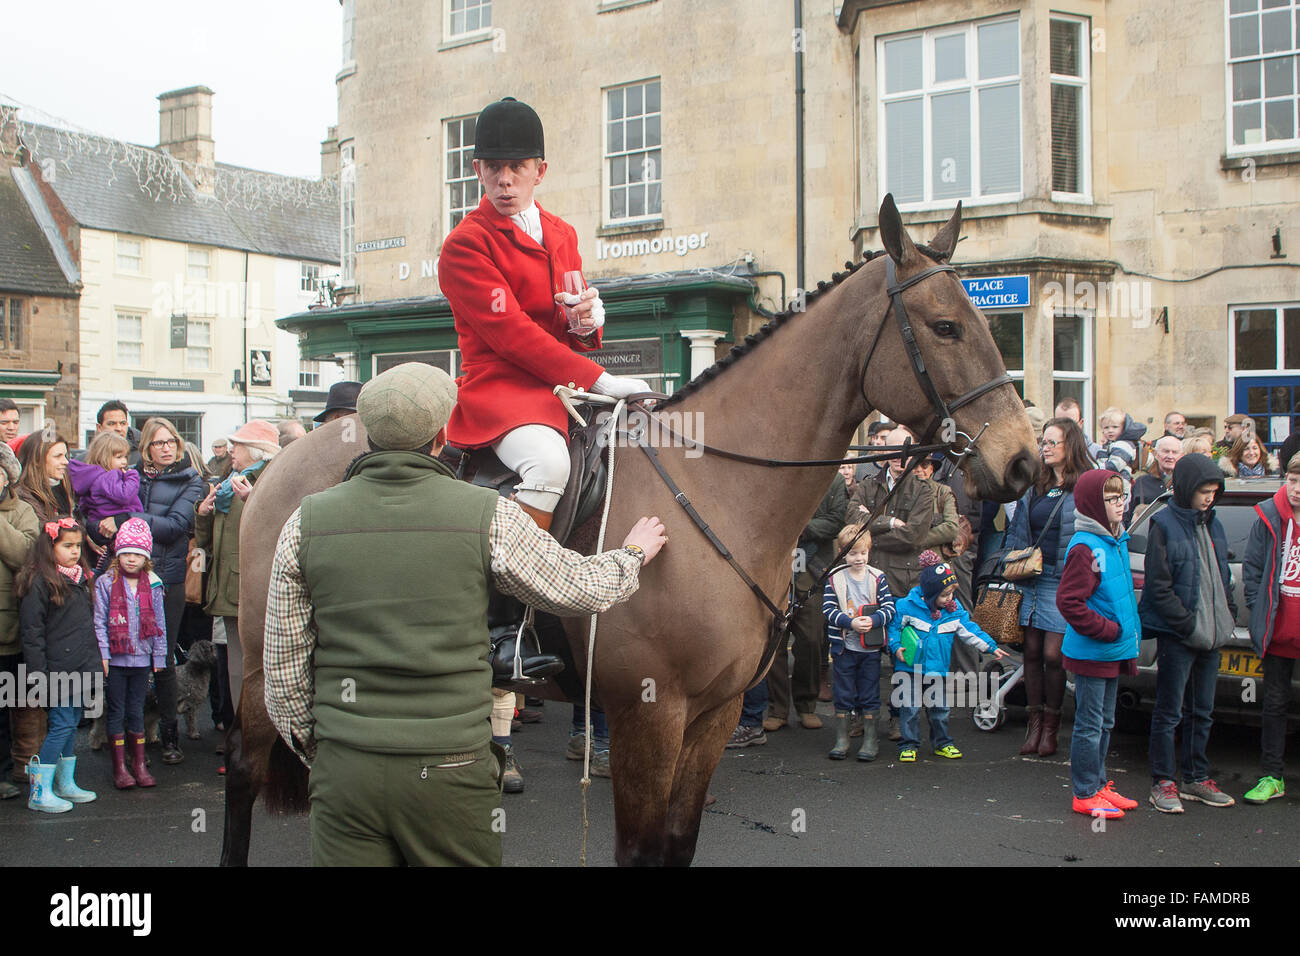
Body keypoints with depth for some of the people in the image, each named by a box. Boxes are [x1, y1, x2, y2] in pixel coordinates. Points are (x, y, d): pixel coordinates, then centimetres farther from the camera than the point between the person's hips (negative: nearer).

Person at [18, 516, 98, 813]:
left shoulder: (80, 579, 14)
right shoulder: (40, 583, -12)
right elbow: (32, 633, -14)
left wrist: (93, 664, 22)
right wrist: (39, 674, -17)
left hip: (79, 671, 8)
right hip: (58, 672, -8)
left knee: (71, 725, 14)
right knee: (61, 725, -6)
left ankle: (66, 784, 24)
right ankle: (39, 793, 1)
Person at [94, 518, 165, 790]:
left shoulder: (152, 585, 4)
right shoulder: (106, 583, -3)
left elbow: (159, 623, 8)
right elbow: (100, 621, -4)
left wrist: (159, 656, 6)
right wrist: (103, 655, -10)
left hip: (141, 658, 2)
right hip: (115, 658, -2)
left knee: (136, 711, 10)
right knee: (117, 712, 4)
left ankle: (139, 765, 18)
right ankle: (119, 767, 11)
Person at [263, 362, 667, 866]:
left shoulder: (306, 522, -2)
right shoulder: (488, 516, -9)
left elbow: (284, 671, 3)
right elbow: (580, 588, 4)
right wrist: (633, 554, 25)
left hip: (345, 771, 2)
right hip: (453, 769, -2)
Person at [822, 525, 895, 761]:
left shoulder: (878, 578, 0)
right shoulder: (834, 579, -2)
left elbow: (889, 608, -3)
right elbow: (828, 609, -8)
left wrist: (873, 620, -20)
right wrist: (851, 622, -20)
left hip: (871, 647, 0)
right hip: (843, 646, 0)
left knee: (869, 693, 7)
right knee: (843, 694, 7)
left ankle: (870, 739, 17)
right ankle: (841, 739, 17)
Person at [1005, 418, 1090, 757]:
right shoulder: (1036, 487, 13)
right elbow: (1016, 529, 20)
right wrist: (1014, 561, 7)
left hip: (1063, 582, -5)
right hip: (1032, 579, 5)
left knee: (1052, 655, -4)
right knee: (1032, 652, 6)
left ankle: (1051, 726, 11)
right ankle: (1035, 722, 15)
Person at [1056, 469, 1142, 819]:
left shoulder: (1117, 540, 9)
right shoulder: (1086, 547, -19)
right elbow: (1068, 601, -23)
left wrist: (1128, 637, 13)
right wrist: (1107, 630, -20)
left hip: (1114, 652, 9)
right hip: (1091, 654, -9)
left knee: (1104, 723, 18)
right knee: (1090, 725, 1)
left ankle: (1098, 785, 30)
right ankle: (1085, 794, 12)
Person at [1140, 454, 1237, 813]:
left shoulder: (1212, 525, 12)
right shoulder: (1164, 525, -9)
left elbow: (1223, 576, 20)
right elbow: (1159, 587, -13)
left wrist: (1227, 615, 7)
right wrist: (1189, 624, -16)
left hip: (1211, 635, 7)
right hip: (1176, 636, -7)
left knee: (1202, 712, 14)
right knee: (1169, 713, 0)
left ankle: (1196, 778, 24)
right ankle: (1162, 783, 9)